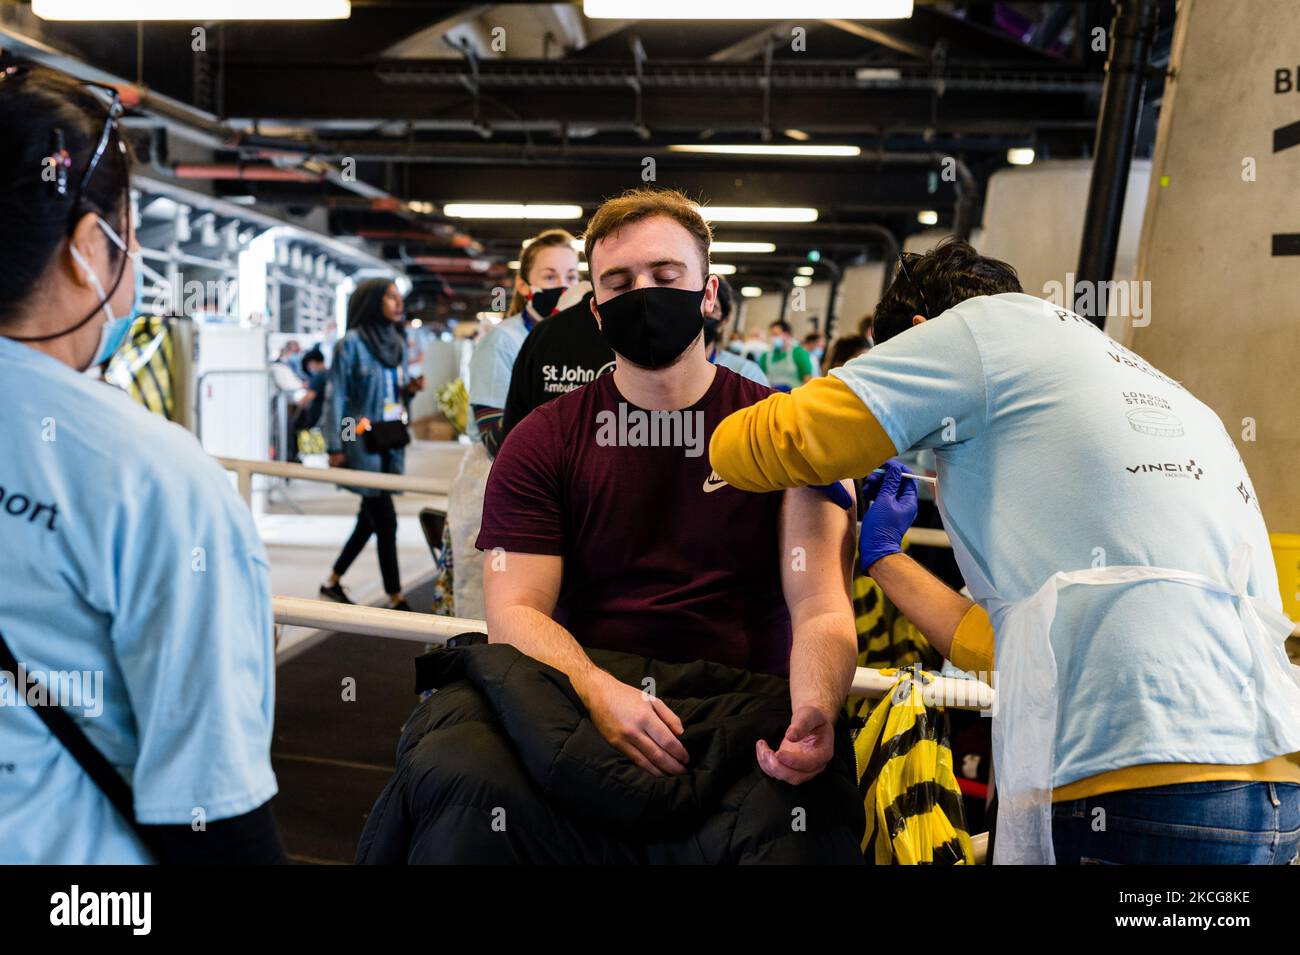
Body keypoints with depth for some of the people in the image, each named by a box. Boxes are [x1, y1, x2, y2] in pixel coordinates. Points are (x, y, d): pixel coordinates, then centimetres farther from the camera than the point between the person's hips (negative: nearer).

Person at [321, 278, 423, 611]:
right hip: (363, 444, -7)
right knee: (386, 521, -6)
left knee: (370, 519, 12)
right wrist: (335, 447, -13)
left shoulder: (398, 342, 10)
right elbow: (337, 397, -9)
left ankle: (333, 582, 27)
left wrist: (410, 389, -2)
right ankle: (396, 599, 3)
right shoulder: (352, 342, -9)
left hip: (392, 443, 7)